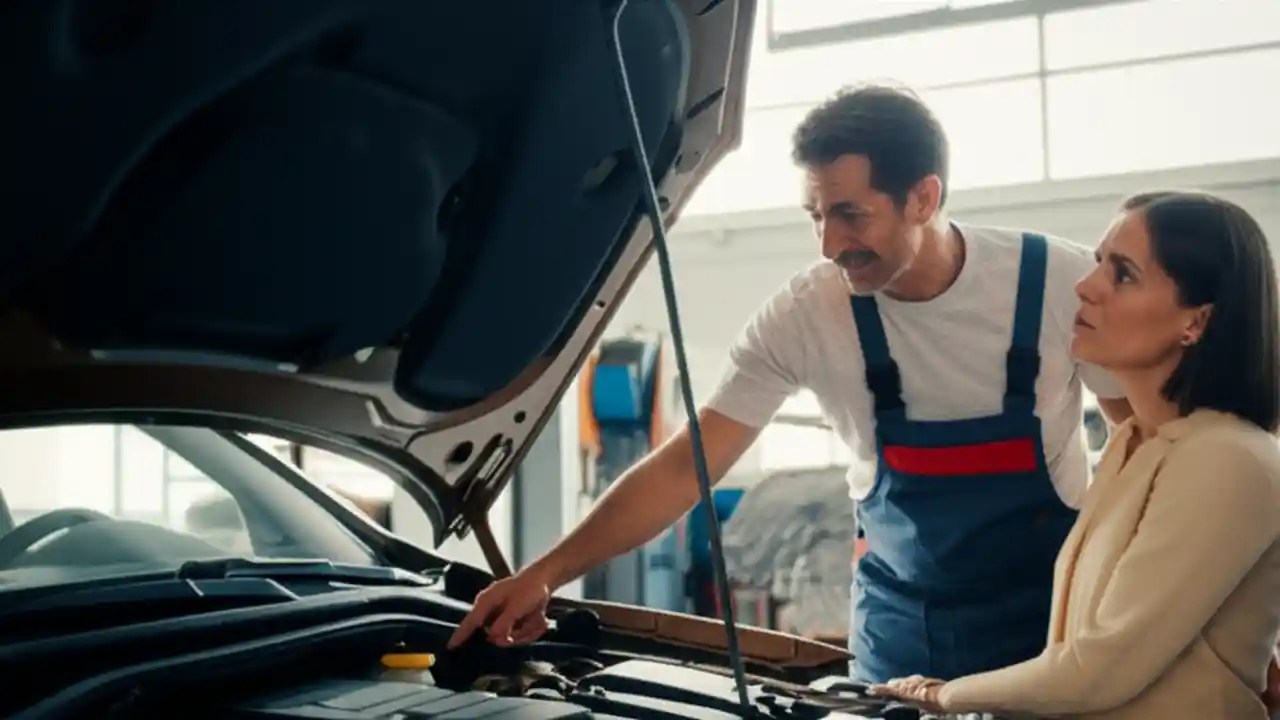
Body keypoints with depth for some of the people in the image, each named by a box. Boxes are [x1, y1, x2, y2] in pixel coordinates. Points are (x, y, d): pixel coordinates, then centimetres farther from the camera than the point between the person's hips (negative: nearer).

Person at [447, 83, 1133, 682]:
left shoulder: (1062, 281, -17)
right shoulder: (805, 313, -16)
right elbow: (685, 466, -15)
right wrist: (544, 574, -23)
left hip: (1049, 605, -1)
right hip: (903, 615, 1)